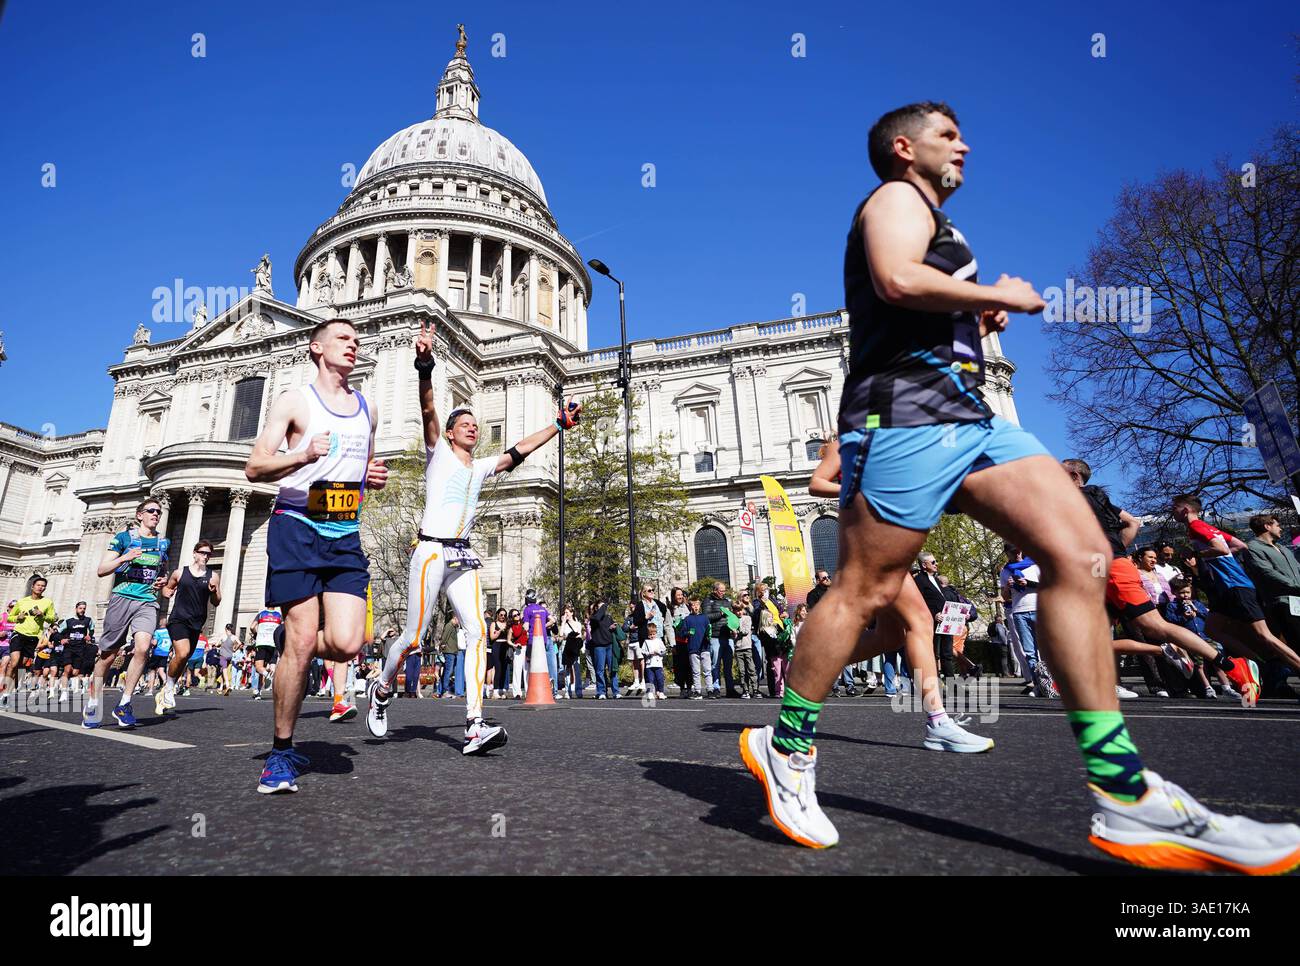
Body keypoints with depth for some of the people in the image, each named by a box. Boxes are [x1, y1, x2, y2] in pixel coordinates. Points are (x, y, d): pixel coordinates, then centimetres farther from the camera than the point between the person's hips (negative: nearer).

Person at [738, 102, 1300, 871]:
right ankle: (786, 746, 9)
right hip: (907, 412, -9)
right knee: (866, 591, -8)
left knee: (1079, 554, -6)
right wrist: (996, 295, -6)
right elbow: (896, 281, -19)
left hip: (967, 416, 9)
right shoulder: (897, 199, 5)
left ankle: (1123, 795, -5)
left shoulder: (926, 220, 34)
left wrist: (976, 322, 20)